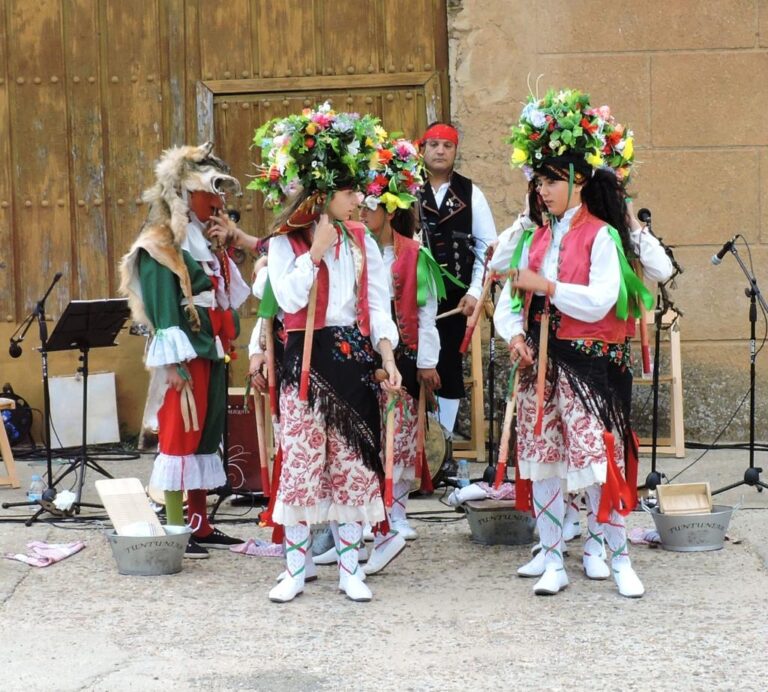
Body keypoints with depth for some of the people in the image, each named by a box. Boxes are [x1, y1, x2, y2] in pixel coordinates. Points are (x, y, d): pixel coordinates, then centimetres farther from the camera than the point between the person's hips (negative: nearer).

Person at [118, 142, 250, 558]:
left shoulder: (205, 242, 18)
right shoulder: (161, 245, -9)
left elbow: (228, 295, 23)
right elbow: (162, 309, -15)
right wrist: (175, 366, -19)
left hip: (213, 352, 9)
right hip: (185, 355, -9)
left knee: (205, 438, 12)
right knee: (179, 438, -6)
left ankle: (199, 525, 18)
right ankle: (176, 531, -3)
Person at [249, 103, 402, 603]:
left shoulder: (361, 241, 10)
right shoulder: (286, 243, -2)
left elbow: (378, 305, 8)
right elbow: (289, 299, -15)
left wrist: (388, 358, -3)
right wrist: (315, 254, -14)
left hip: (355, 356, 4)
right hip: (308, 359, -3)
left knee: (355, 460, 4)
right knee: (302, 460, -3)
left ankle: (350, 568, 12)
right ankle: (296, 568, 7)